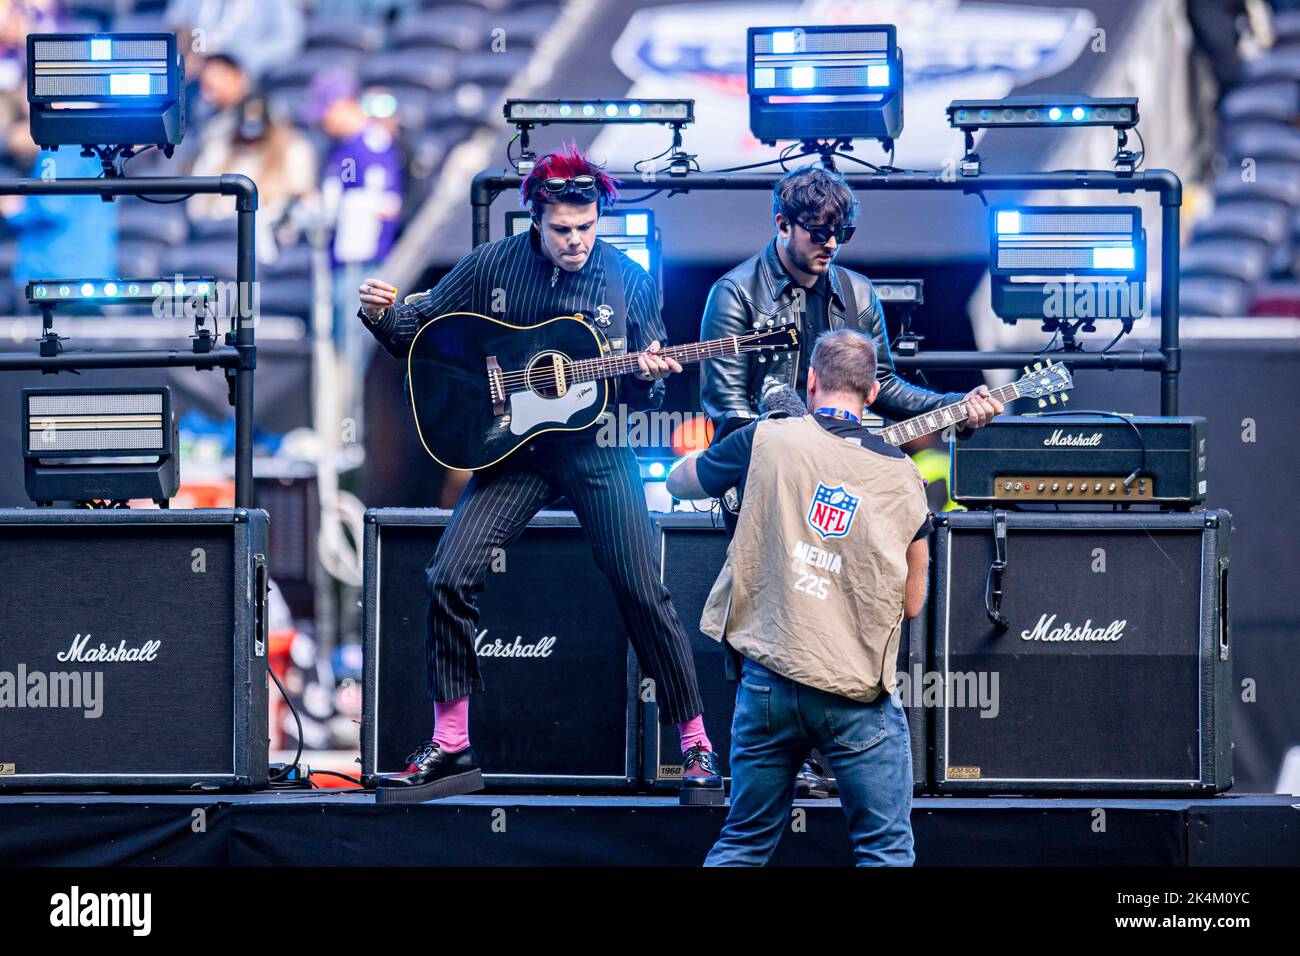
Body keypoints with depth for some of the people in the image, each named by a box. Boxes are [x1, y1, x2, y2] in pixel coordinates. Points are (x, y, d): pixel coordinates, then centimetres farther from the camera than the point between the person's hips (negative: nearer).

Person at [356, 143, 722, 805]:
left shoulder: (628, 279, -1)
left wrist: (648, 377, -17)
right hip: (512, 448, 1)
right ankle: (450, 750, -2)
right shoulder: (490, 267, -1)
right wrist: (384, 316, -15)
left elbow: (641, 394, 7)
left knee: (644, 595, -7)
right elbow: (421, 331, 7)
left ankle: (696, 749, 8)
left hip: (597, 449, -1)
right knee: (450, 576, -14)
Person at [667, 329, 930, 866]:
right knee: (886, 851, 3)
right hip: (857, 694, -1)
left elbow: (678, 482, 18)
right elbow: (911, 604, 8)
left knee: (742, 844, 14)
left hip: (769, 681, 2)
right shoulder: (903, 477, 2)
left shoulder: (767, 441, 0)